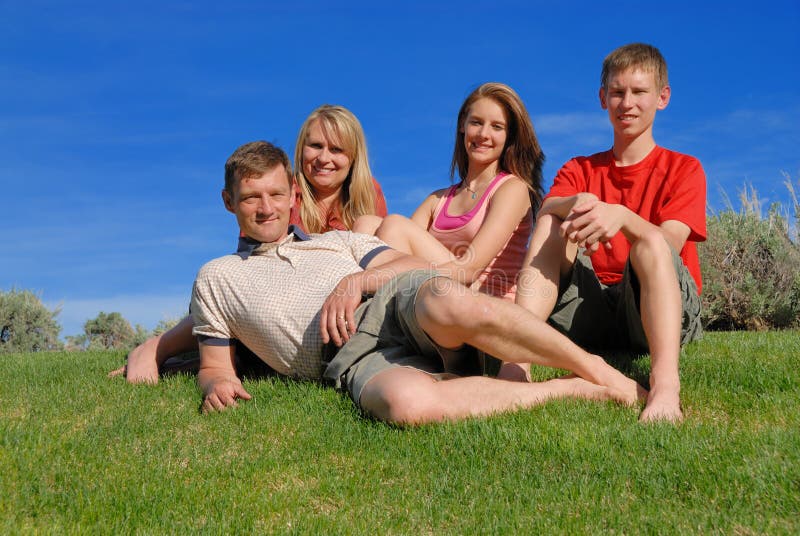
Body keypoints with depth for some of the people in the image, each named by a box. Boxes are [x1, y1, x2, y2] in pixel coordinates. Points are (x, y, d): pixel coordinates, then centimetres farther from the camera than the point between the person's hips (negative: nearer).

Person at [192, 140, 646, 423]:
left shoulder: (338, 241, 27)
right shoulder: (217, 280, 24)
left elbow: (418, 263, 15)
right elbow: (214, 365, 22)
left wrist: (358, 280, -4)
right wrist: (217, 384, -3)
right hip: (356, 358, -2)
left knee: (446, 302, -38)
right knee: (407, 403, -40)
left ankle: (600, 371, -25)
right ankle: (577, 389, -26)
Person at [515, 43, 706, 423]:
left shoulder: (683, 169, 6)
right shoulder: (579, 170, 15)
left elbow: (667, 246, -14)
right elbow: (546, 209, -9)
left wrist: (620, 216, -33)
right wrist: (577, 203, -32)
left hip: (664, 310, -2)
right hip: (592, 312, 3)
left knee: (650, 239, -31)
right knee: (553, 224, -18)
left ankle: (665, 386, -52)